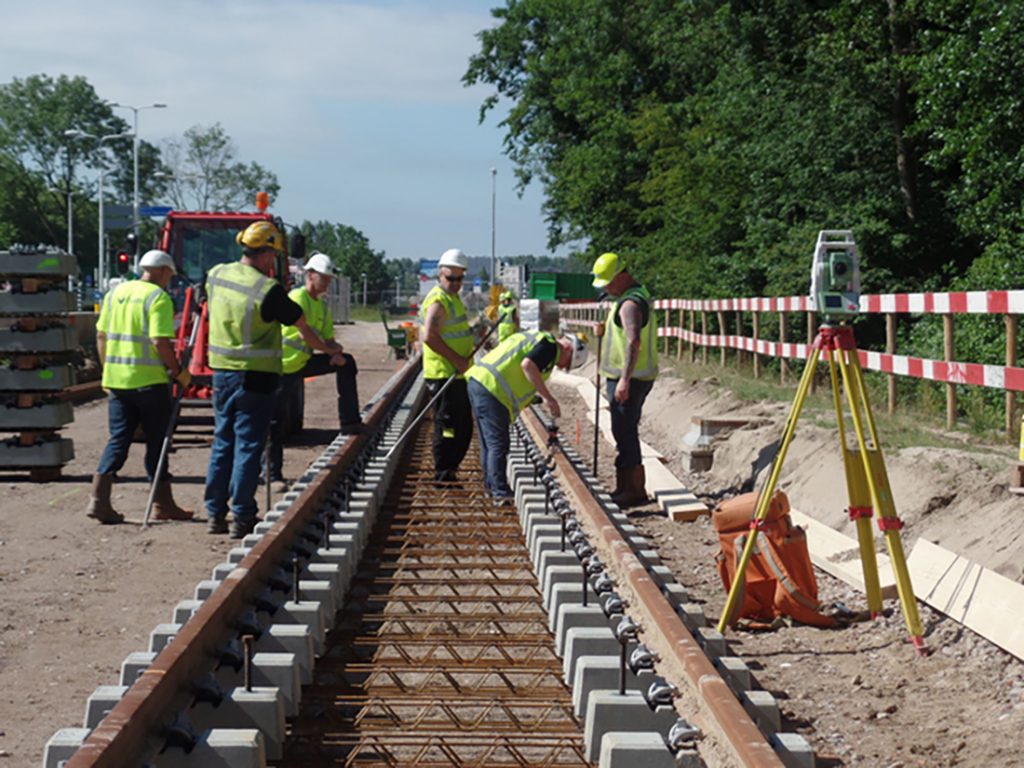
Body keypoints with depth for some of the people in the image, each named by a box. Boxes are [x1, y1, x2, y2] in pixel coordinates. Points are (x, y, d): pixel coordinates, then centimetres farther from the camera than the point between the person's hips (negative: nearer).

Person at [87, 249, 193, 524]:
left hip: (116, 379, 6)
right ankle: (162, 504, 12)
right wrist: (179, 372, -8)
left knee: (118, 440, 9)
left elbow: (101, 336, 13)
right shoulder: (158, 297, -10)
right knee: (157, 441, 5)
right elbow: (160, 342, -18)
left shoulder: (115, 293, 11)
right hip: (149, 380, -6)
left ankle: (99, 500, -1)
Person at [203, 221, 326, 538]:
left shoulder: (216, 276, 3)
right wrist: (326, 349, 10)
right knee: (248, 447, 0)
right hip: (255, 377, -6)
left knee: (222, 443, 14)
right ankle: (242, 517, 2)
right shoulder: (268, 290, -16)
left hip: (222, 372, 6)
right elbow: (304, 328, -7)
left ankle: (215, 514, 17)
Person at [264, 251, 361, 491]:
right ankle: (274, 475, 3)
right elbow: (306, 334, -26)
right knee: (277, 423, -4)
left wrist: (336, 354, -13)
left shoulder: (323, 305, 9)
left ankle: (349, 422, 6)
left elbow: (328, 339, 9)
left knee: (346, 363, 5)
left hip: (304, 362, 8)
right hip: (285, 366, -8)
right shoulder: (297, 298, -18)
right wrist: (330, 349, -12)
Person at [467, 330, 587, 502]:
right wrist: (549, 398, -20)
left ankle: (491, 486, 29)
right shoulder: (550, 346, -5)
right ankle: (501, 493, -5)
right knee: (498, 445, -6)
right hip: (492, 389, -10)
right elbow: (528, 365, -22)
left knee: (489, 443, 19)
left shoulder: (536, 337, 25)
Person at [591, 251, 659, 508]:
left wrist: (624, 380, -32)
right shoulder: (638, 295, 15)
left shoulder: (630, 303, -18)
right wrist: (605, 330, 11)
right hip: (624, 378, 11)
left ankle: (635, 491, -4)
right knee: (624, 432, 15)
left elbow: (634, 341, -29)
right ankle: (625, 488, 22)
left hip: (629, 380, -11)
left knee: (625, 432, -8)